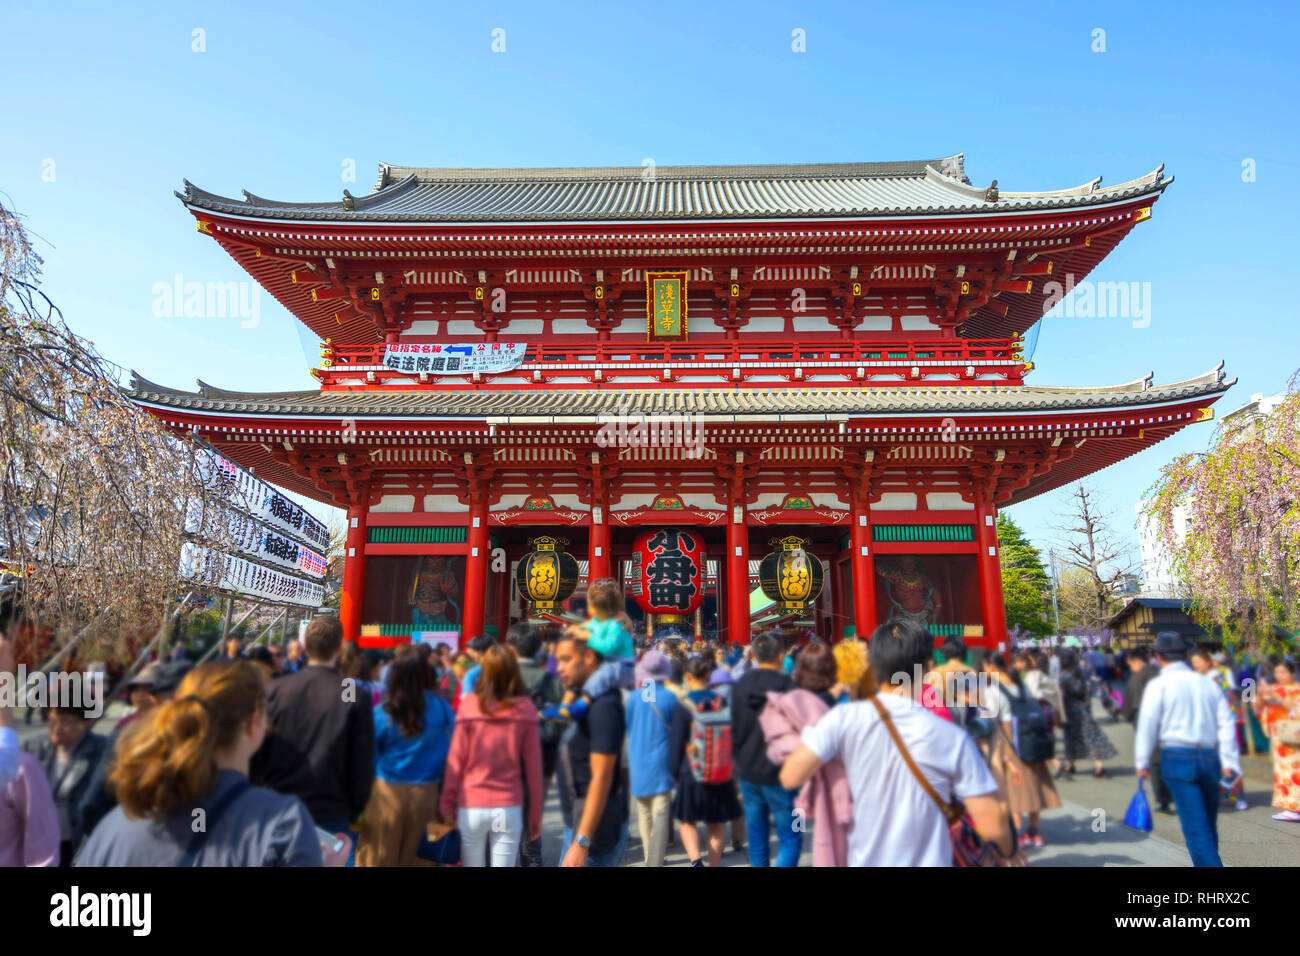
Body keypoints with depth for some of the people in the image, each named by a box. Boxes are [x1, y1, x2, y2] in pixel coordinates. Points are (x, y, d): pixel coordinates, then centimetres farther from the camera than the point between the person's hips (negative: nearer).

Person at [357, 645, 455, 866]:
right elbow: (451, 754, -5)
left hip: (387, 793, -1)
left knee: (378, 857, 12)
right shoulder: (442, 710, -8)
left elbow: (370, 758, -4)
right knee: (415, 858, 13)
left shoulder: (381, 713, -11)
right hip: (425, 795, 1)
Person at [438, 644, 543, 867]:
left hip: (471, 807, 0)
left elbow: (455, 760, -5)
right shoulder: (525, 710, -7)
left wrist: (446, 804, 6)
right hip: (509, 808, 0)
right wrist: (535, 813, 6)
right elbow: (533, 766, -4)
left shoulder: (469, 706, -8)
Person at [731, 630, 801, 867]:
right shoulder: (787, 685, -13)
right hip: (778, 775, -5)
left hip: (748, 773, 5)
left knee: (757, 839, 15)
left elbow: (735, 731, 8)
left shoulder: (740, 686, 2)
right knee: (790, 839, 3)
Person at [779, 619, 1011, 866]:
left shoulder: (845, 719, -16)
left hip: (865, 860, 1)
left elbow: (790, 776, -18)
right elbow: (992, 825, -12)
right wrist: (1008, 849, 11)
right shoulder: (952, 737, -15)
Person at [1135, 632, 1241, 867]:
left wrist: (1142, 762, 1)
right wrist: (1229, 761, 10)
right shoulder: (1207, 683, 13)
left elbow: (1148, 724, -5)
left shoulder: (1159, 685, -1)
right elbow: (1226, 723, 9)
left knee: (1196, 828, -7)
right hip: (1210, 757, 5)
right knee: (1208, 826, 18)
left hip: (1178, 757, -5)